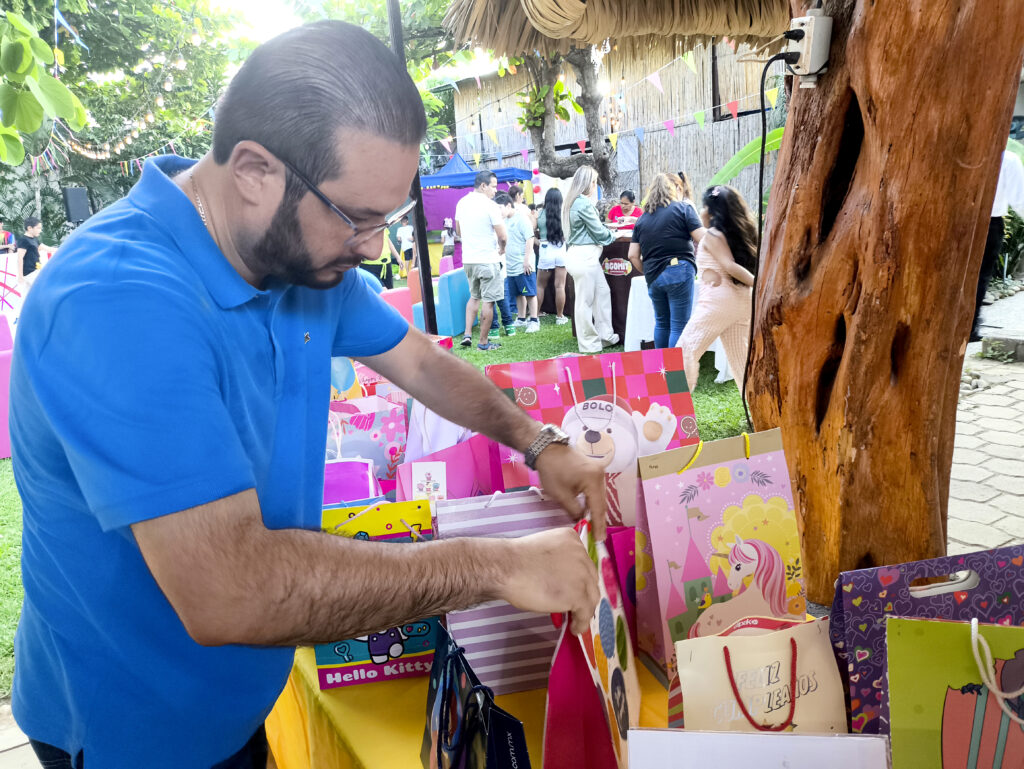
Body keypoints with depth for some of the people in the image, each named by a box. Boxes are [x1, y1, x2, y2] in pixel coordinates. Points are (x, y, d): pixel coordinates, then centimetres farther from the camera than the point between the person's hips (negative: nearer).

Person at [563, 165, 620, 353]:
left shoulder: (573, 202, 15)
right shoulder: (584, 203, -15)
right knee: (585, 300, -2)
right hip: (584, 255, -10)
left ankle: (605, 335, 22)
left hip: (585, 256, 10)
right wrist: (611, 234, 10)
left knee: (602, 292, 15)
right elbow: (598, 231, -9)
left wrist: (606, 228, 16)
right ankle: (589, 344, 6)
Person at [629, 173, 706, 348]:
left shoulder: (642, 218, 14)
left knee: (661, 323, 18)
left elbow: (633, 255, 10)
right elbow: (702, 239, -9)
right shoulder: (683, 208, 0)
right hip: (679, 273, -5)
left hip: (653, 277, 5)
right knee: (679, 325, -2)